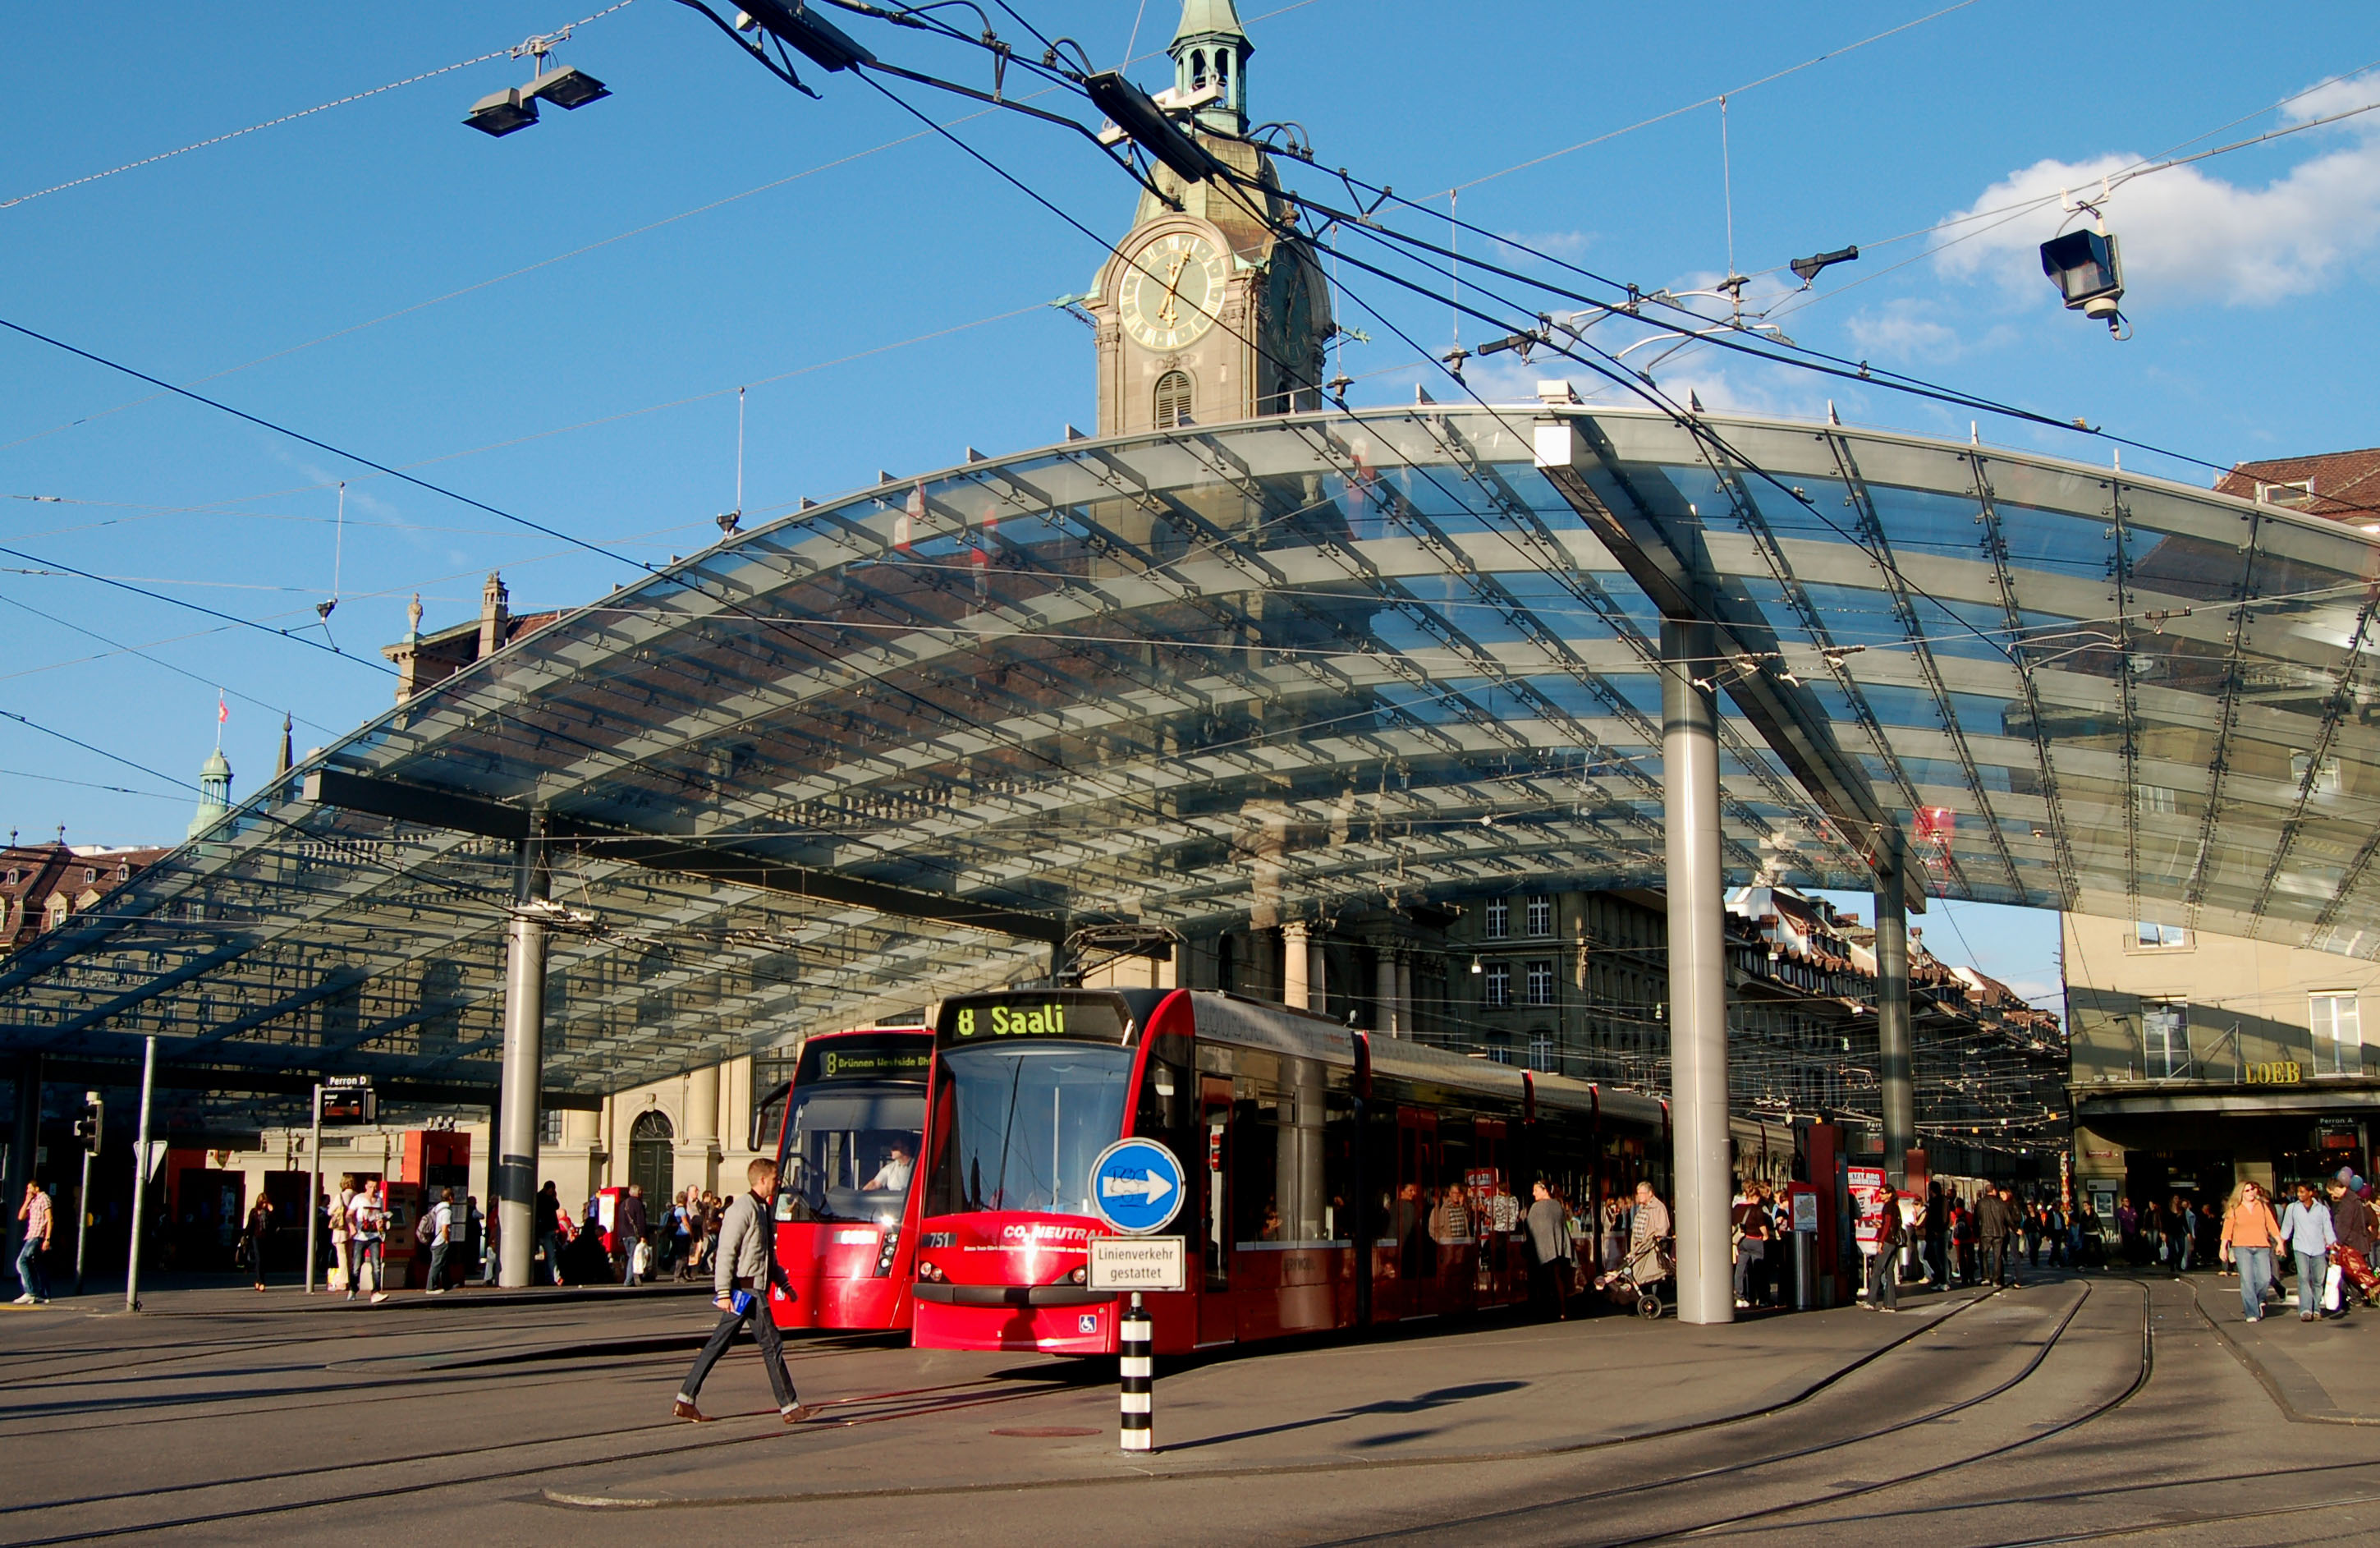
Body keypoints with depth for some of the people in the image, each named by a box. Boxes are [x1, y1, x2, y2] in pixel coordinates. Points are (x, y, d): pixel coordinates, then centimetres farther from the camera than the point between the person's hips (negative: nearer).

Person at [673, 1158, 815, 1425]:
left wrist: (783, 1282, 23)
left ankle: (685, 1400, 11)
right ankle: (790, 1407, 2)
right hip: (747, 1289, -10)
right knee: (772, 1345, -4)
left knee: (718, 1345, 9)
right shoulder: (743, 1209, -14)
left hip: (755, 1290, 10)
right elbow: (726, 1252, -18)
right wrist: (723, 1292, -21)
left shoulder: (763, 1210, 16)